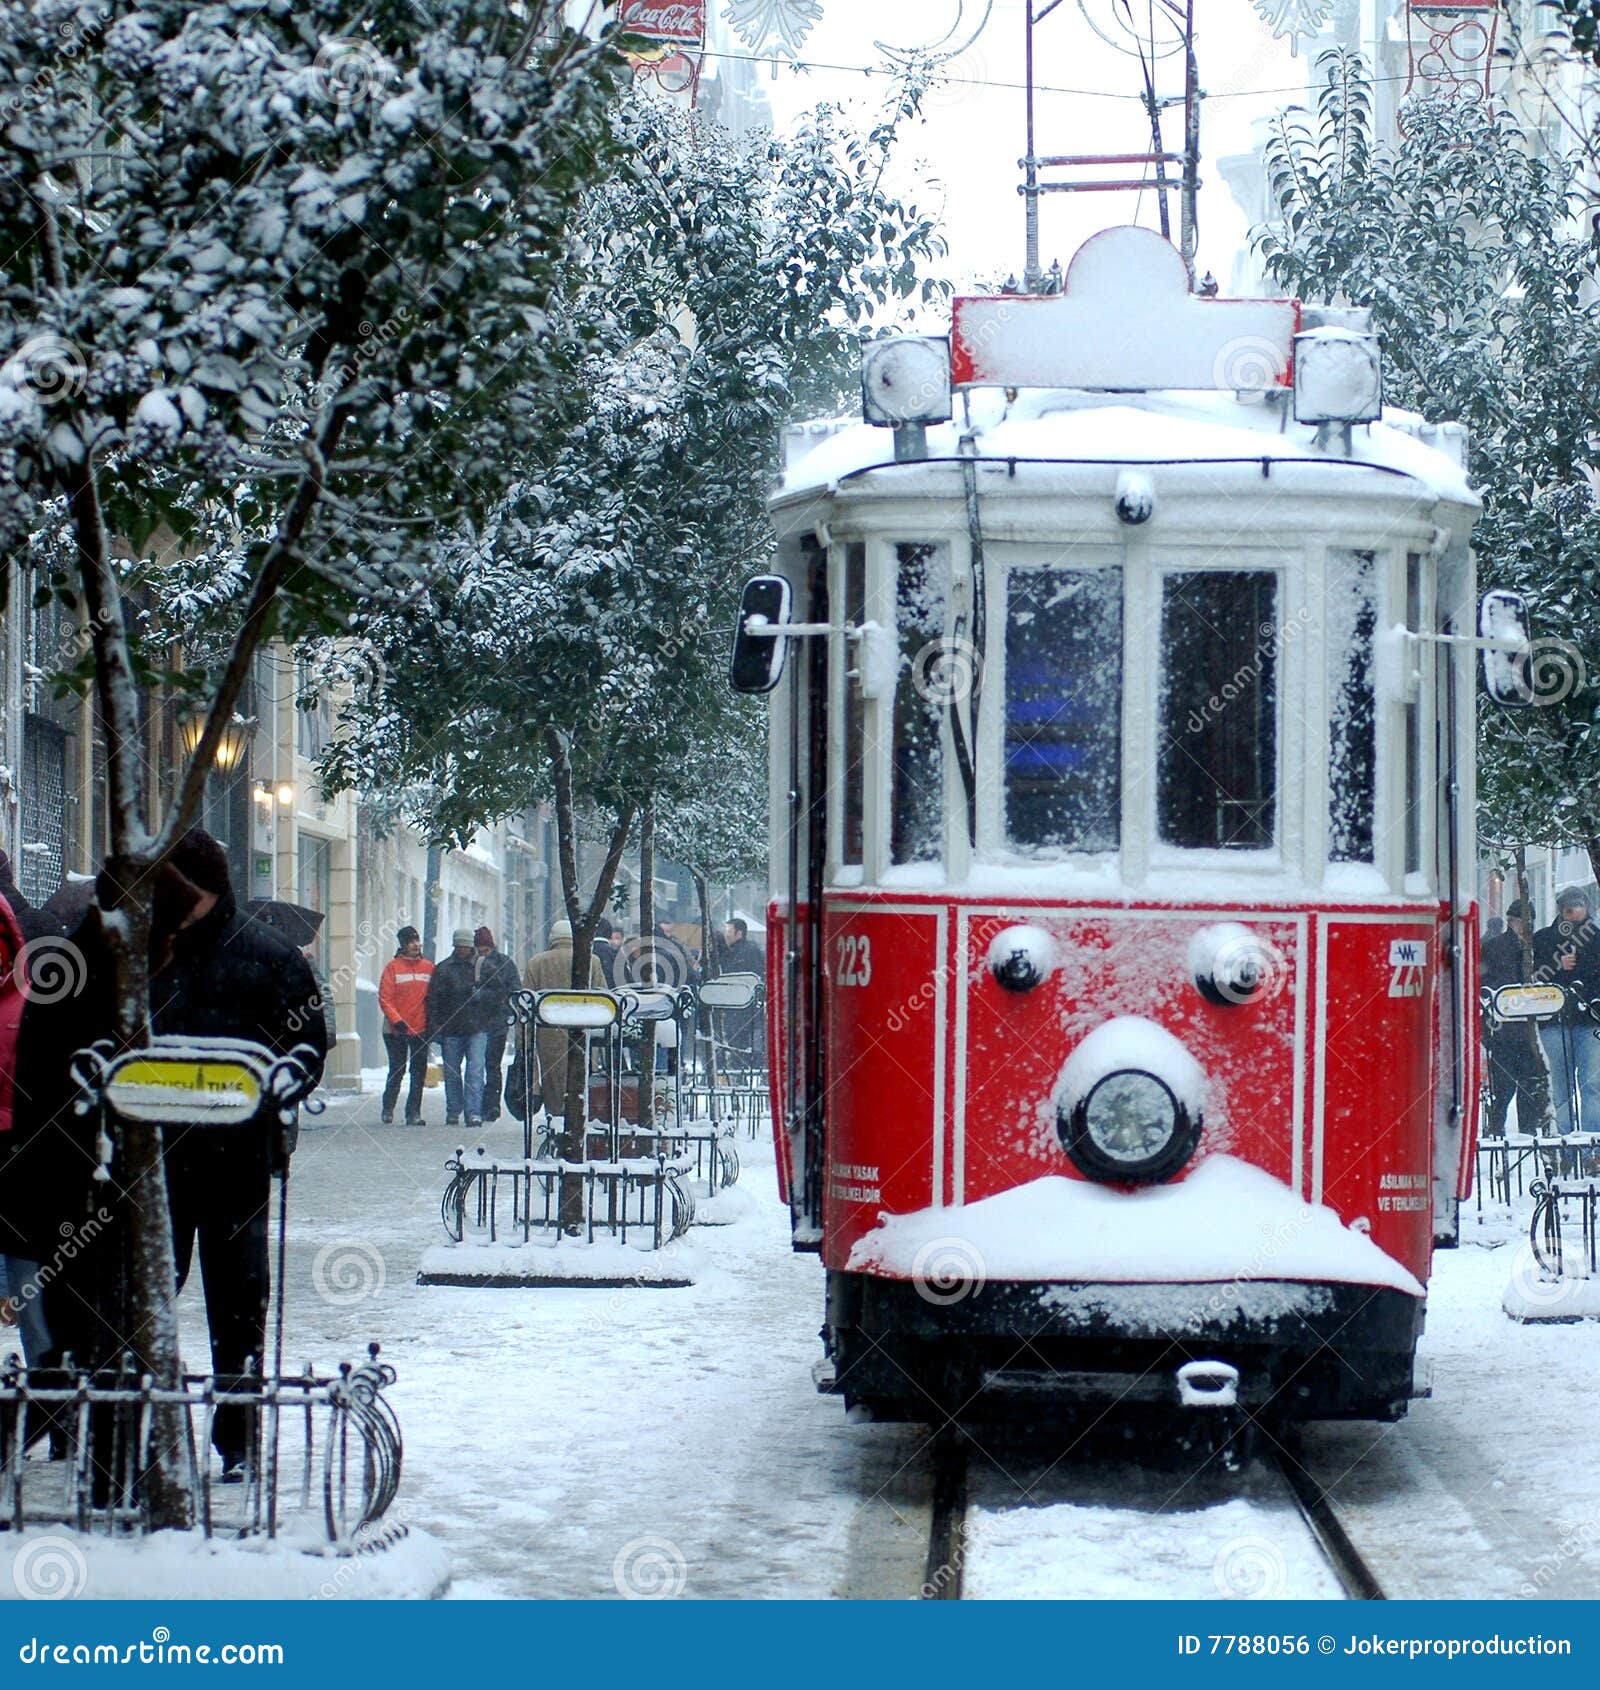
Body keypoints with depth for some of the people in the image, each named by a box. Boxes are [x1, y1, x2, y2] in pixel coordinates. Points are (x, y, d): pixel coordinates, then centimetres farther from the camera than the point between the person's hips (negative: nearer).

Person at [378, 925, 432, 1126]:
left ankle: (413, 1113, 5)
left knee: (419, 1072, 1)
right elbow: (384, 998, -6)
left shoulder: (429, 967, 6)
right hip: (397, 1030, -2)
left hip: (421, 1030, 2)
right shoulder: (393, 967, -3)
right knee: (396, 1071, 3)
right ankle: (388, 1110, 19)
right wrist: (396, 1020, -16)